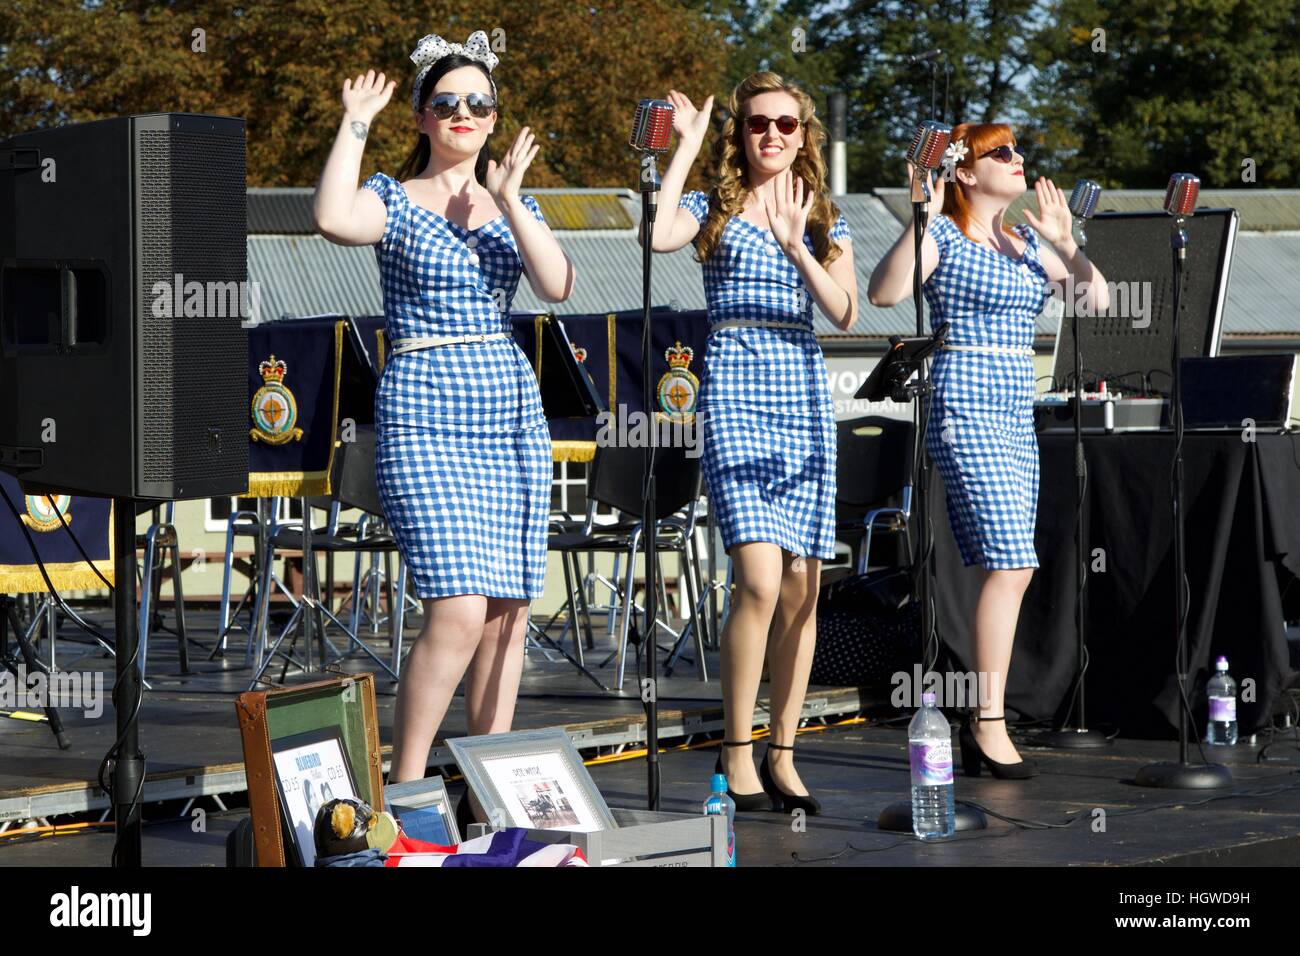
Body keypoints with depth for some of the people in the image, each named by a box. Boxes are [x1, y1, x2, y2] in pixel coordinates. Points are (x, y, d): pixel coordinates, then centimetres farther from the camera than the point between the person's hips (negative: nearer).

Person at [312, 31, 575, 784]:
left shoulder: (514, 203, 15)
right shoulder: (394, 199, 1)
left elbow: (558, 286, -1)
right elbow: (334, 219, -23)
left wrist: (508, 201, -8)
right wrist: (355, 124, -11)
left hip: (511, 410, 5)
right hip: (425, 414, -5)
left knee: (508, 615, 3)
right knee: (459, 610, -17)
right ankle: (405, 787, -8)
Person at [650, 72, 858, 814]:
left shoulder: (827, 222, 16)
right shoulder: (714, 209, 7)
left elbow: (846, 314, 1)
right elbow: (656, 235, -16)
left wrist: (796, 248, -13)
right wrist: (685, 147, -7)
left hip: (805, 391, 4)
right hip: (736, 389, -4)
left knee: (803, 585, 2)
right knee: (761, 579, -16)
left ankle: (782, 754, 11)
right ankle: (737, 751, -6)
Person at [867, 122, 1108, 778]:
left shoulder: (1025, 244, 17)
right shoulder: (943, 235, -5)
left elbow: (1096, 298, 15)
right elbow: (883, 293, -21)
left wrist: (1064, 240, 3)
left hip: (1016, 416, 8)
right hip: (966, 408, -8)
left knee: (1006, 570, 5)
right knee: (1011, 564, -17)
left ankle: (981, 725, 9)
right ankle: (990, 721, -14)